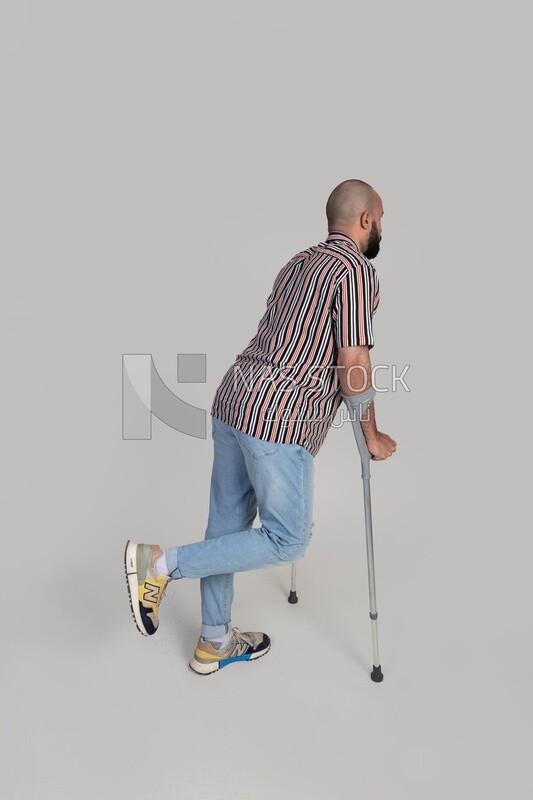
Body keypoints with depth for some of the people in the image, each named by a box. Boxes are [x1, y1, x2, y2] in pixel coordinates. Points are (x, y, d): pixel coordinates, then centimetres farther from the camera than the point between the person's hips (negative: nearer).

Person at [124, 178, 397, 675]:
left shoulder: (299, 261, 20)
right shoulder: (357, 270, -6)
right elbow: (354, 369, -11)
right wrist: (372, 437, 2)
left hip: (233, 398, 10)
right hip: (278, 419, -9)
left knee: (228, 521, 15)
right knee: (288, 540, 4)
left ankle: (214, 643, 31)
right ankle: (162, 563, 0)